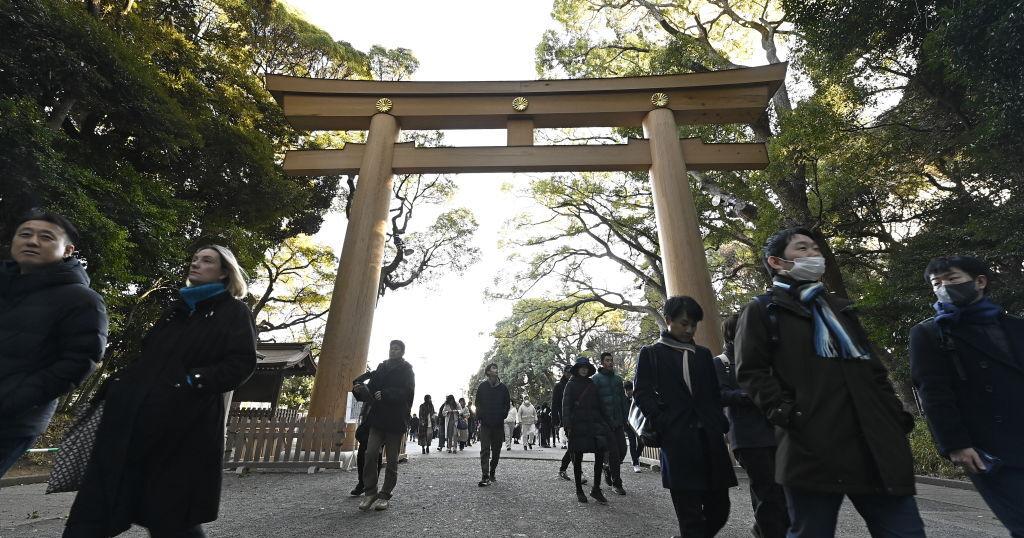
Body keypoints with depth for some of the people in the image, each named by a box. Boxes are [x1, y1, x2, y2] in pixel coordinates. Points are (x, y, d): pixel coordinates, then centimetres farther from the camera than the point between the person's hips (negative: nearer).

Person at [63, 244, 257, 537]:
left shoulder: (234, 312, 2)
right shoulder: (178, 309, 21)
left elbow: (242, 363, -10)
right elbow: (148, 356, 22)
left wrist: (194, 382, -19)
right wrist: (114, 386, 7)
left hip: (184, 423, -6)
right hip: (133, 415, 6)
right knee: (92, 511, 4)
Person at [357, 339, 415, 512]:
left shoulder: (406, 370, 2)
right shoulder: (381, 367, 15)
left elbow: (406, 393, -11)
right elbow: (372, 388, 13)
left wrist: (384, 394, -18)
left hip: (395, 421, -3)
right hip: (378, 419, 3)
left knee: (392, 460, 4)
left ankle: (385, 496, 16)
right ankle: (370, 492, 9)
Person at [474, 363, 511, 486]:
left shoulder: (503, 387, 4)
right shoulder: (482, 386, 0)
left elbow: (507, 404, 11)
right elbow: (477, 403, 7)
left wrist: (503, 416, 3)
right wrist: (480, 417, 1)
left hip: (498, 425, 2)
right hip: (485, 424, -2)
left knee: (496, 451, 9)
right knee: (485, 450, -8)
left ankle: (492, 474, 24)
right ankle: (485, 477, -10)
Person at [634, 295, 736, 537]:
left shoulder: (703, 354, 17)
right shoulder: (650, 353, 4)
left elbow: (715, 395, 18)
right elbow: (642, 393, -2)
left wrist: (720, 425, 3)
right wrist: (664, 425, -11)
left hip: (709, 439, 5)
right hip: (678, 442, -4)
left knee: (719, 509, 6)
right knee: (691, 517, -1)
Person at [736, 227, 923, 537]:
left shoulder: (839, 308, 25)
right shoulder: (762, 310, 3)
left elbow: (874, 369, 23)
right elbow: (750, 372, -5)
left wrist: (897, 416, 10)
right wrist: (786, 413, -16)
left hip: (876, 444, 6)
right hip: (814, 447, -6)